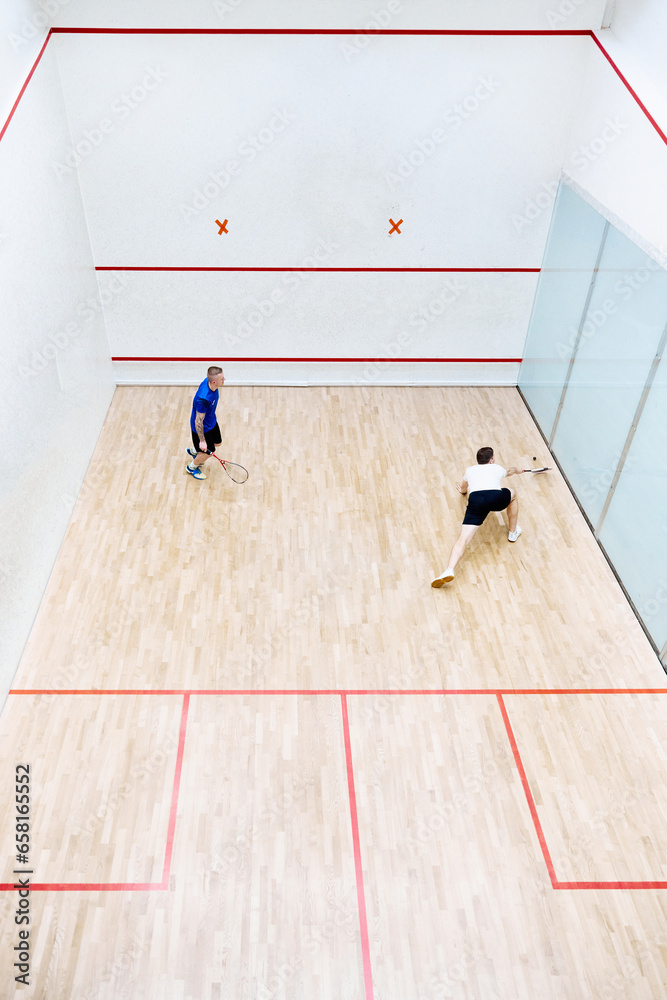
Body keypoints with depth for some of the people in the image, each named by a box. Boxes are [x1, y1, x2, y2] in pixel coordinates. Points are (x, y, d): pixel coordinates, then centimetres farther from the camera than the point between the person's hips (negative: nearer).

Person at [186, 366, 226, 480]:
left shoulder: (209, 380, -19)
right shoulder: (203, 399, -43)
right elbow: (198, 421, -31)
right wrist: (202, 441, -22)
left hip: (211, 421, 8)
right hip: (201, 428, -8)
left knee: (217, 442, 27)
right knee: (208, 452, 10)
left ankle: (194, 451, 54)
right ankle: (191, 467, 41)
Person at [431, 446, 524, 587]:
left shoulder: (470, 470, 34)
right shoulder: (496, 468, 34)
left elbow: (463, 488, 57)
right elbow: (509, 471, 61)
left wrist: (462, 488, 82)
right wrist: (516, 470, 85)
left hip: (476, 499, 0)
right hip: (496, 497, 0)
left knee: (463, 538, -8)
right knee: (511, 494, 36)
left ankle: (449, 570, -31)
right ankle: (513, 532, 47)